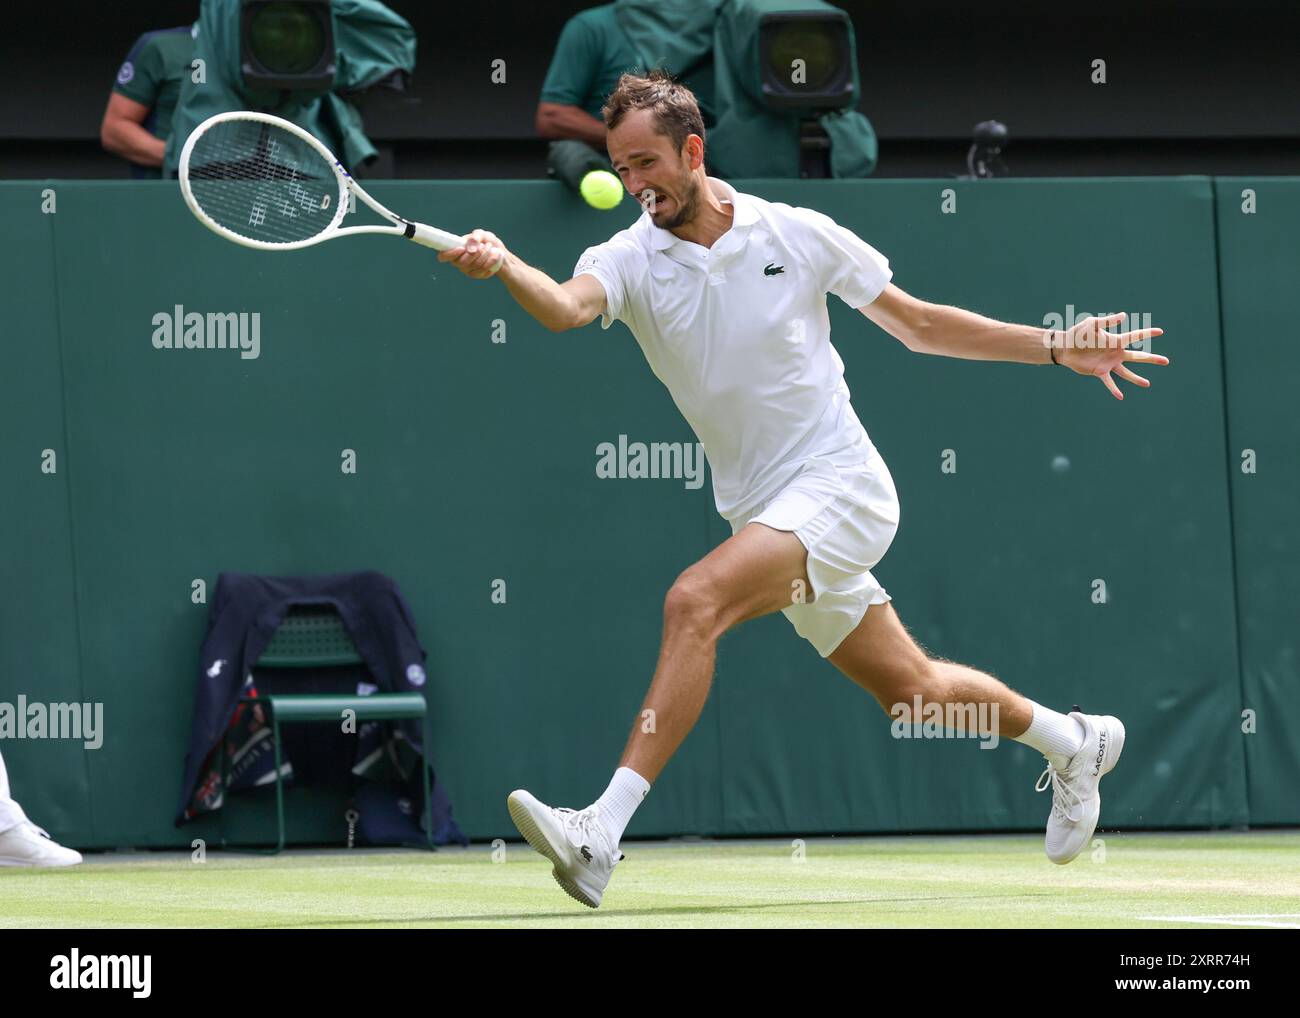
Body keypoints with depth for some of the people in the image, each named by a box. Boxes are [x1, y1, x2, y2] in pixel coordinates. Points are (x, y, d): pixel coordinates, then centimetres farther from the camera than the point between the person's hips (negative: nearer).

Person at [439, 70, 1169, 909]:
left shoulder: (798, 234, -4)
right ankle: (1072, 741, 44)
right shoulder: (630, 259, -2)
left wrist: (1055, 348, 3)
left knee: (696, 601, -28)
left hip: (840, 486, -5)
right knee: (911, 692, 15)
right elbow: (565, 306, -25)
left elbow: (917, 322, 7)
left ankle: (601, 837, -33)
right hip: (762, 510, 5)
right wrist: (501, 265, -47)